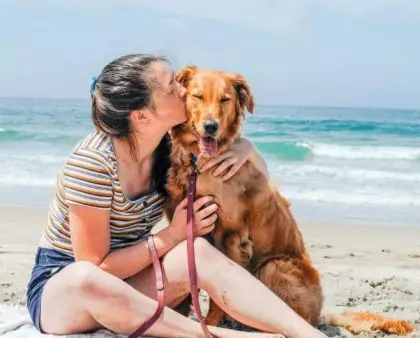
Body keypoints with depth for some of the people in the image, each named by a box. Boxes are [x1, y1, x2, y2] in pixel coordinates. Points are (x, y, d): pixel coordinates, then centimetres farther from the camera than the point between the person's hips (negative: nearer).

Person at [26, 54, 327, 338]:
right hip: (58, 290, -4)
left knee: (198, 252, -28)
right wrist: (175, 234, -20)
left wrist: (246, 148, -17)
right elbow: (94, 268, -21)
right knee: (85, 279, -41)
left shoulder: (172, 146, -6)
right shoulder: (92, 162, -23)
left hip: (127, 280, 4)